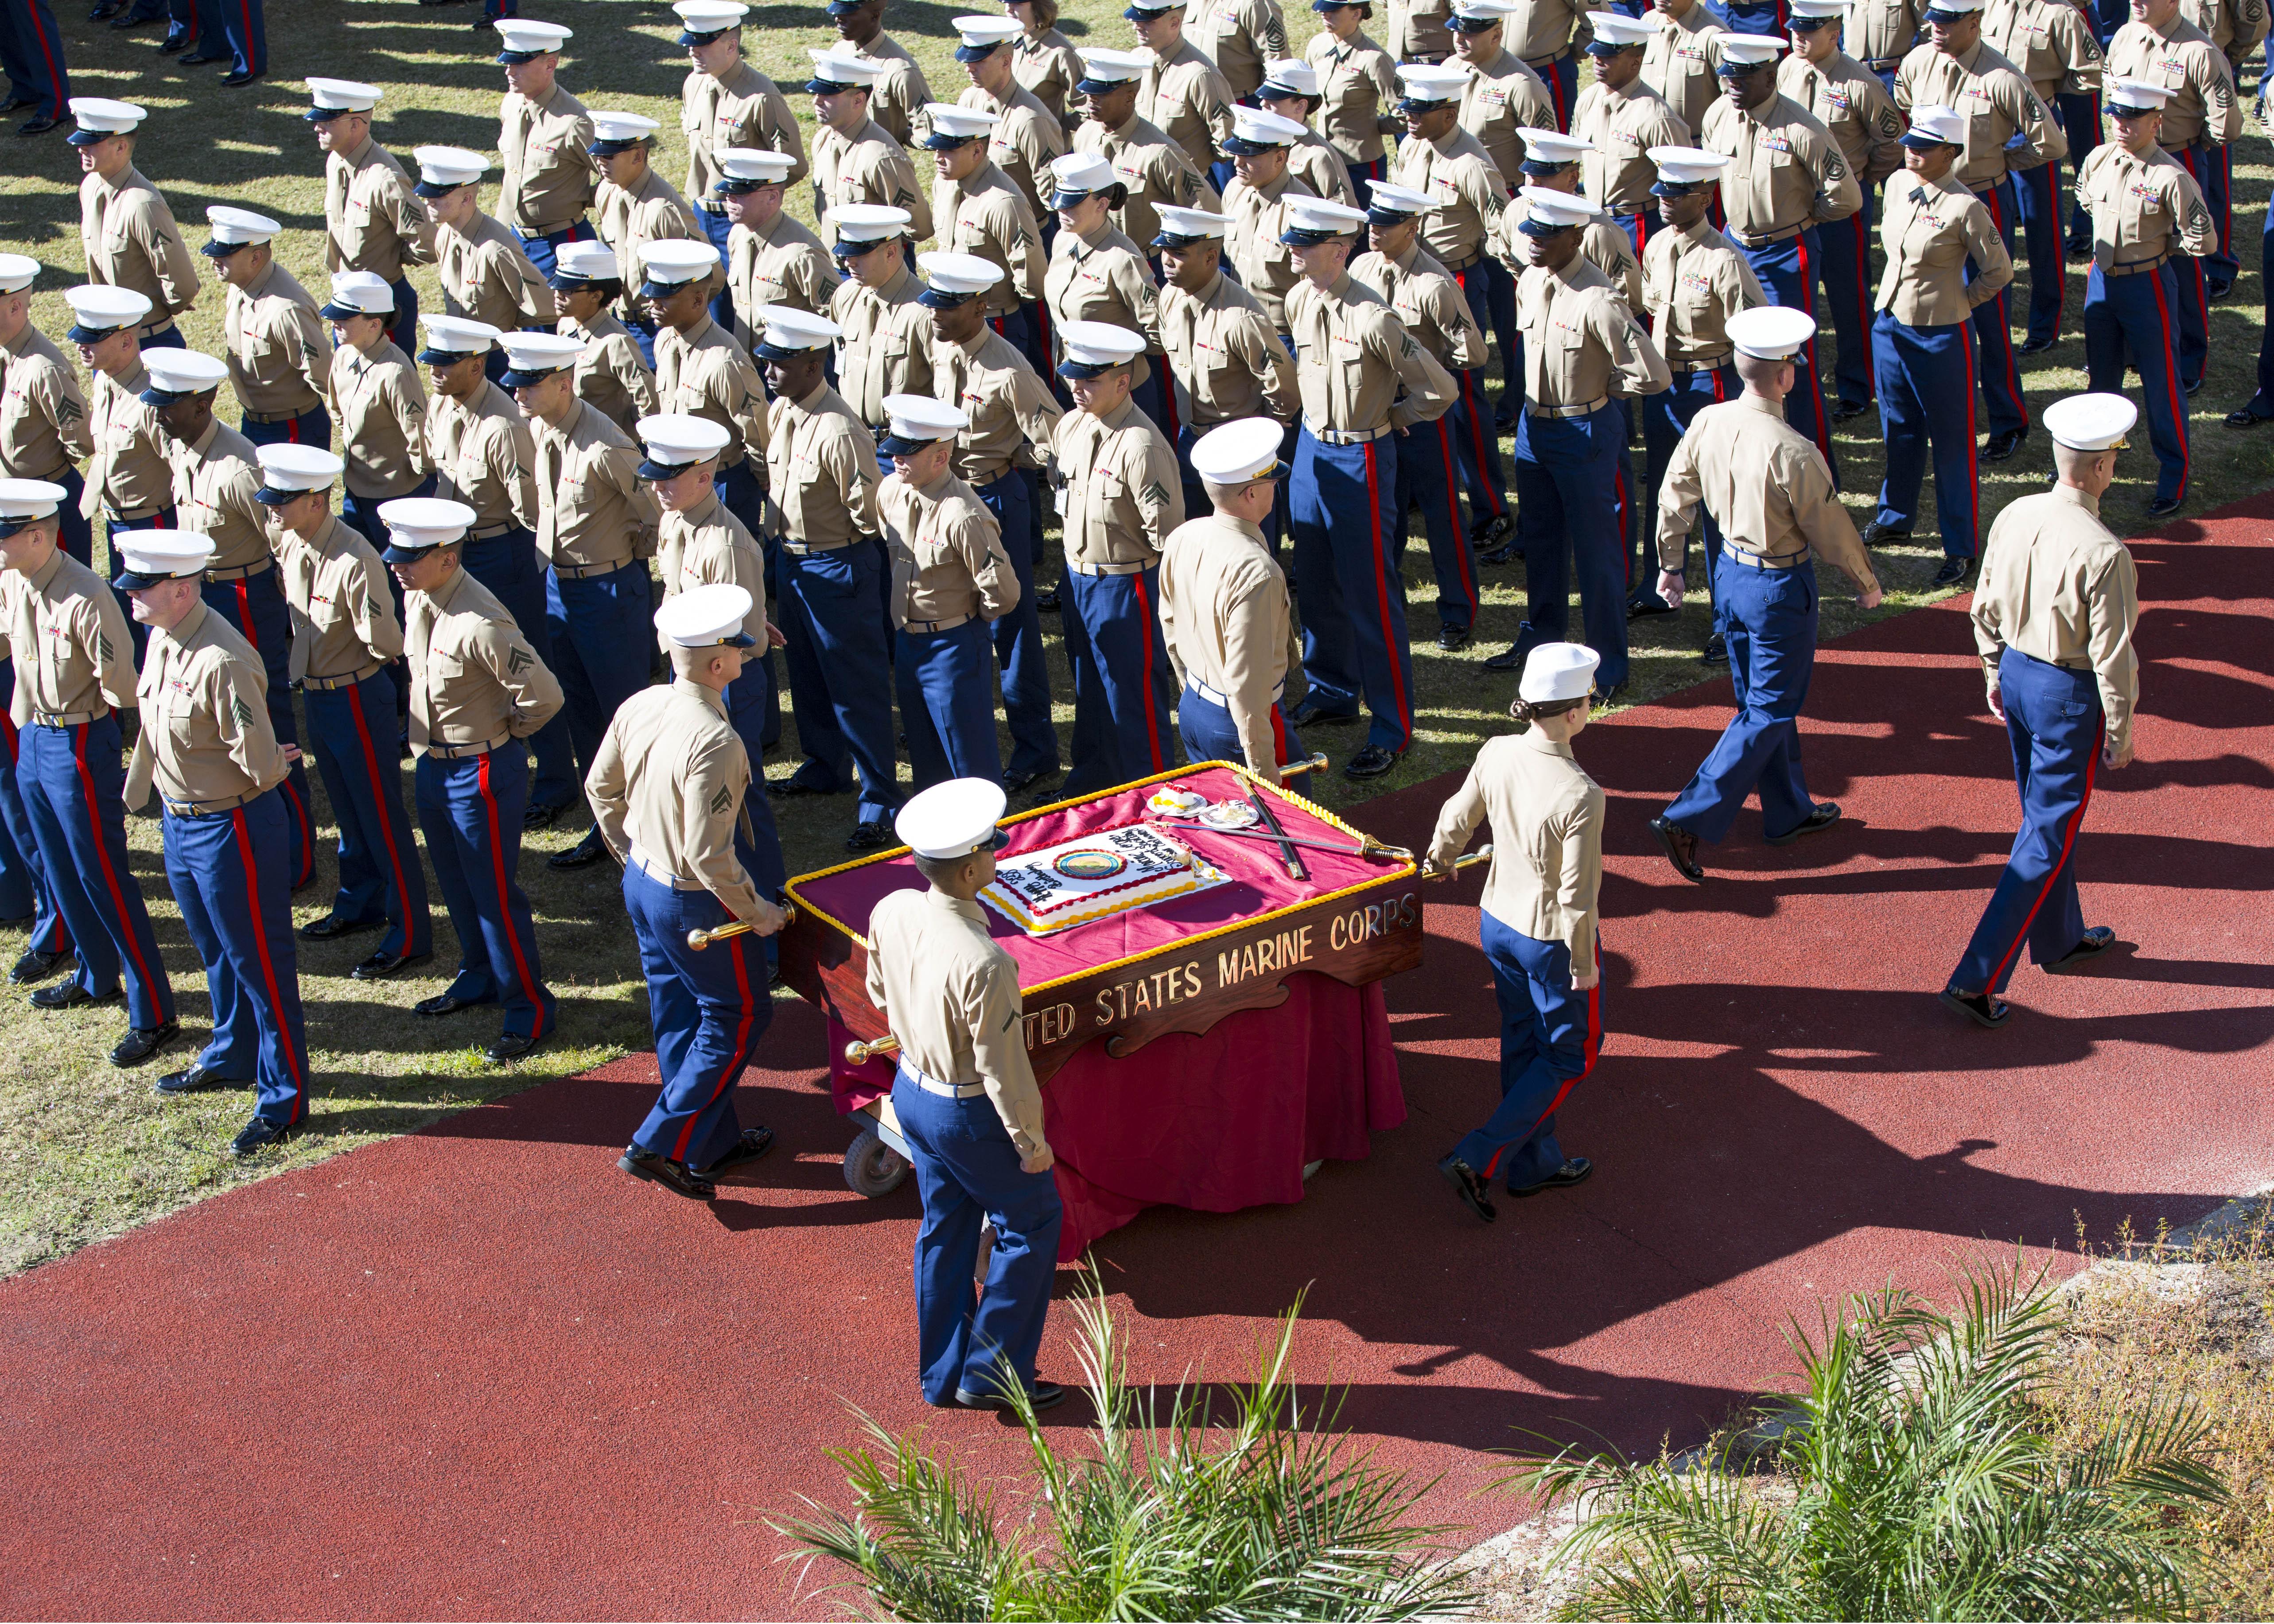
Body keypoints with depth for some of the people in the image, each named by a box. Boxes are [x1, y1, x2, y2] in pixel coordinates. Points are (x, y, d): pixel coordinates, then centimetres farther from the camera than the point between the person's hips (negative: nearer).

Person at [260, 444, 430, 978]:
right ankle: (360, 905, 40)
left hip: (357, 699, -8)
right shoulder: (290, 544, -2)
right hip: (315, 693, 8)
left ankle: (409, 934, 11)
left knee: (381, 815, 1)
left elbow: (387, 644, -25)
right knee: (346, 810, 23)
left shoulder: (354, 560, -27)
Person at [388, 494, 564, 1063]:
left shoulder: (479, 624, -28)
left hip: (481, 774, -9)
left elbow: (544, 694, -29)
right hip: (432, 763, 9)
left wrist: (499, 729, -10)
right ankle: (479, 977, 43)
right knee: (455, 884, 23)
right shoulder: (416, 599, -1)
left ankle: (530, 1009, 15)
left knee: (494, 893, 1)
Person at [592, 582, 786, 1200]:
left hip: (642, 883, 8)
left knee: (678, 1015, 19)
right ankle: (660, 1146, 10)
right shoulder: (715, 742, -30)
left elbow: (601, 789, 9)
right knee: (738, 1017, 10)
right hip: (692, 903, -8)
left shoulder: (641, 706, -5)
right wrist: (756, 912, -14)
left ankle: (715, 1144, 34)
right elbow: (709, 857, -29)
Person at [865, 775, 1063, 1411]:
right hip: (969, 1113, -7)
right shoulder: (982, 964, -35)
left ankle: (941, 1374, 35)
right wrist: (1030, 1138, -9)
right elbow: (1002, 1066, -24)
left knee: (944, 1226, 23)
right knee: (1031, 1223, 15)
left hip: (911, 1089, 7)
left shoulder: (890, 913, -13)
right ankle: (992, 1372, 22)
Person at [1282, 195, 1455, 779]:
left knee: (1370, 594, -2)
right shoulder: (1300, 300, 0)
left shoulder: (1372, 319, -23)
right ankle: (1331, 693, 37)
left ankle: (1392, 729, 7)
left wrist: (1392, 417, -4)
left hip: (1361, 457, -7)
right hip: (1311, 446, 7)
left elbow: (1439, 388, -18)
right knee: (1316, 582, 18)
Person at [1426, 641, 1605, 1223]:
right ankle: (1477, 1160, 7)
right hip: (1551, 938, -7)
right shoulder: (1581, 795, -30)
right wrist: (1583, 964, -8)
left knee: (1522, 1045, 23)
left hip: (1497, 921, 7)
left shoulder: (1496, 754, -12)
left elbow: (1457, 817, 7)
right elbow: (1578, 896, -23)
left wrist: (1440, 858, 29)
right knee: (1571, 1055, 14)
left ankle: (1534, 1164, 37)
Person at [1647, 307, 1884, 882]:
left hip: (1730, 573, 7)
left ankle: (1789, 811, 36)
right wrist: (1867, 584, 2)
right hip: (1781, 586, -7)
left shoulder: (1708, 424, -8)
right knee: (1769, 711, 4)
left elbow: (1673, 498, 3)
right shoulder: (1793, 453, -27)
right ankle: (1688, 820, -2)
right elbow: (1831, 531, -15)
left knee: (1761, 699, 20)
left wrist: (1670, 564, 18)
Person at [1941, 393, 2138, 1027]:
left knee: (2045, 815, 25)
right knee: (2048, 839, 2)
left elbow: (1985, 609, 6)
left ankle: (2060, 940, 44)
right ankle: (1977, 979, 1)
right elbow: (2113, 655, -19)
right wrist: (2120, 732, -7)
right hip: (2071, 695, -7)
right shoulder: (2104, 554, -26)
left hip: (2018, 672, 7)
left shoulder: (2013, 518, -6)